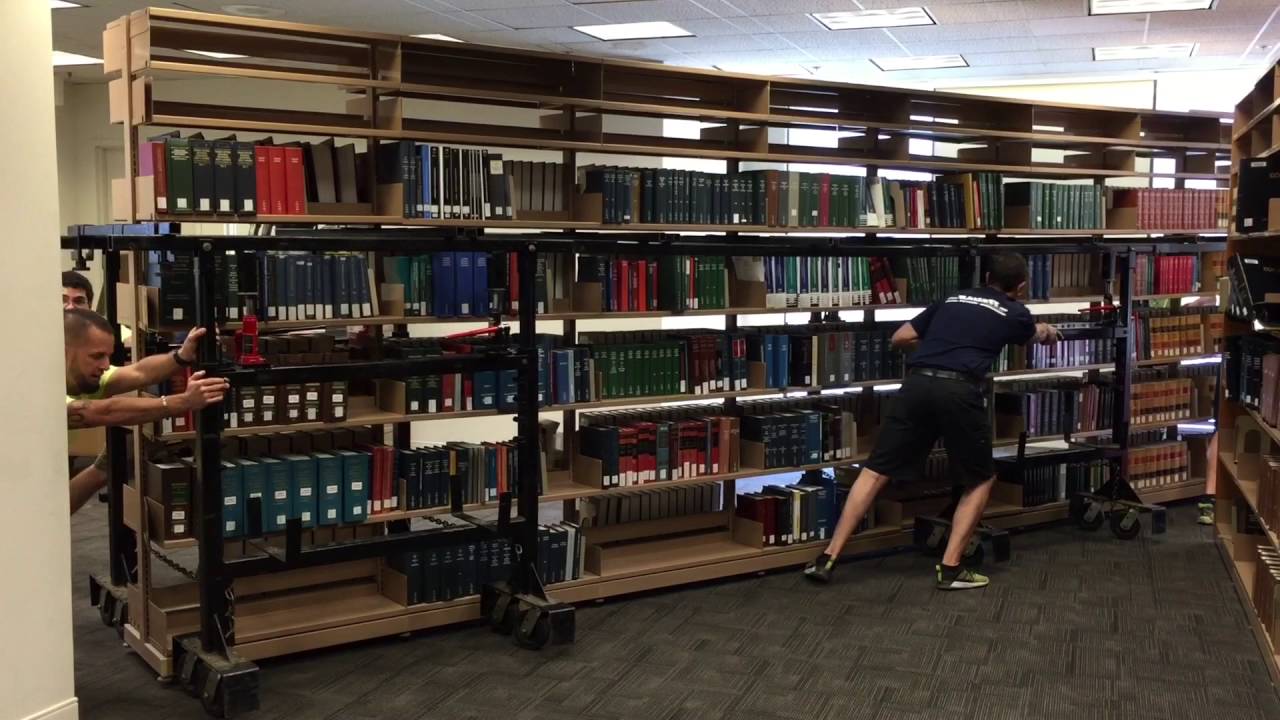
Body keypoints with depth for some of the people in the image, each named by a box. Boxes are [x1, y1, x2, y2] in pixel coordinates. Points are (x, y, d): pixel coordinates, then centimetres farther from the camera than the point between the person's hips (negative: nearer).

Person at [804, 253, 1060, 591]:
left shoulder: (952, 300, 26)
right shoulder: (1015, 313, 19)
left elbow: (899, 338, 26)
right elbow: (1034, 334, 45)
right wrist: (1046, 332, 69)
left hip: (917, 384, 3)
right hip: (959, 391, -3)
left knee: (875, 472, 7)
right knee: (981, 480, 18)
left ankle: (827, 559, 5)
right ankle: (950, 568, 11)